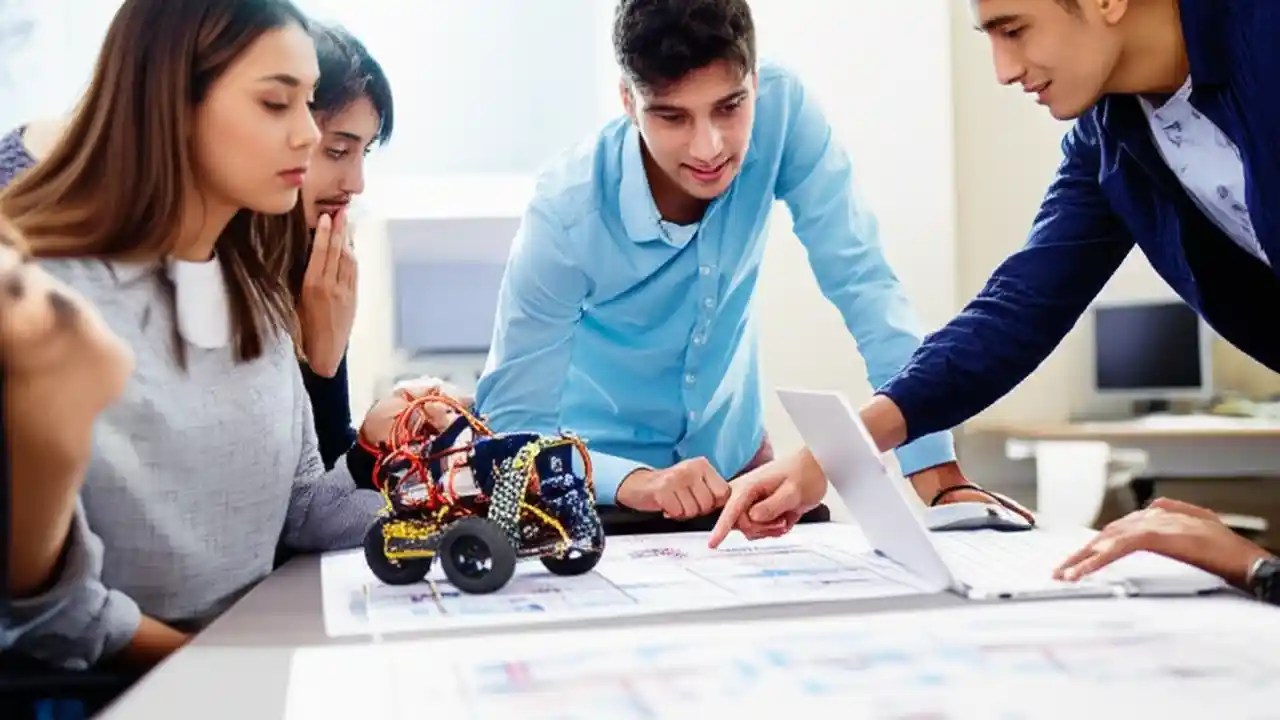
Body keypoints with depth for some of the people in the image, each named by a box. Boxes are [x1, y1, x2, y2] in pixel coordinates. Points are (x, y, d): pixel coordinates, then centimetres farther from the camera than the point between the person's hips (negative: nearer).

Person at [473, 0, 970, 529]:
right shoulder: (567, 212, -28)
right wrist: (635, 482, -42)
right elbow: (512, 424, -24)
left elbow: (863, 283, -16)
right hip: (603, 470, -3)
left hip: (732, 452, 3)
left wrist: (936, 469, -22)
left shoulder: (783, 107, -20)